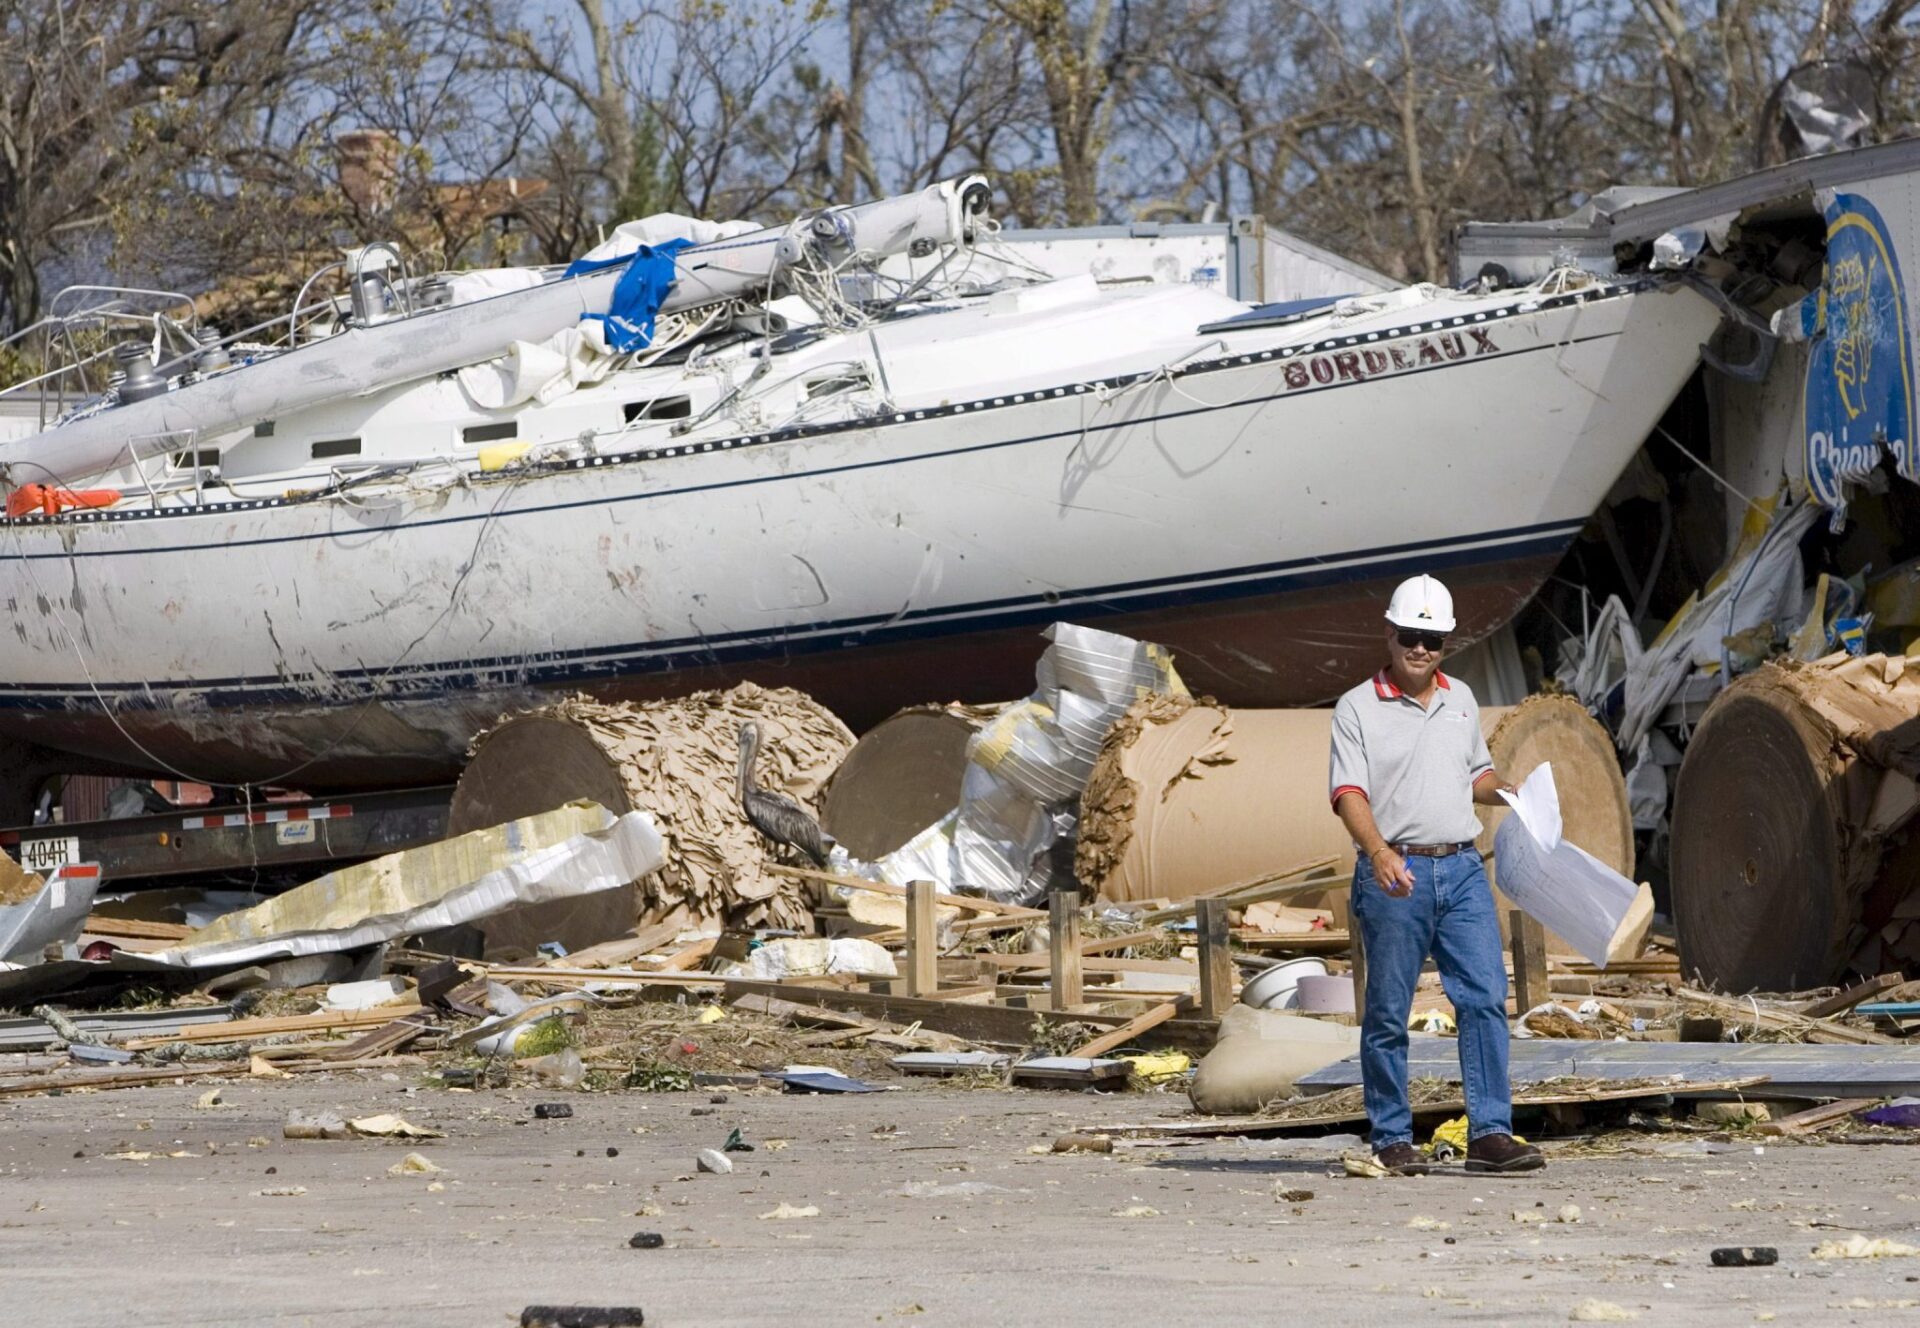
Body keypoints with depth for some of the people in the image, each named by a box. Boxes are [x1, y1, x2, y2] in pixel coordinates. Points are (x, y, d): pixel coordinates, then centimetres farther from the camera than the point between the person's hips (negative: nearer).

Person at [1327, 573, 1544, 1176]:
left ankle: (1490, 1133, -6)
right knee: (1388, 1012, 1)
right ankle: (1392, 1139, 9)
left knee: (1485, 997, -6)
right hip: (1394, 872, -4)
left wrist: (1511, 793, 9)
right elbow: (1349, 792, -12)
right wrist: (1379, 852, -28)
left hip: (1462, 869, 4)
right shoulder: (1358, 708, -1)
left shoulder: (1461, 699, 16)